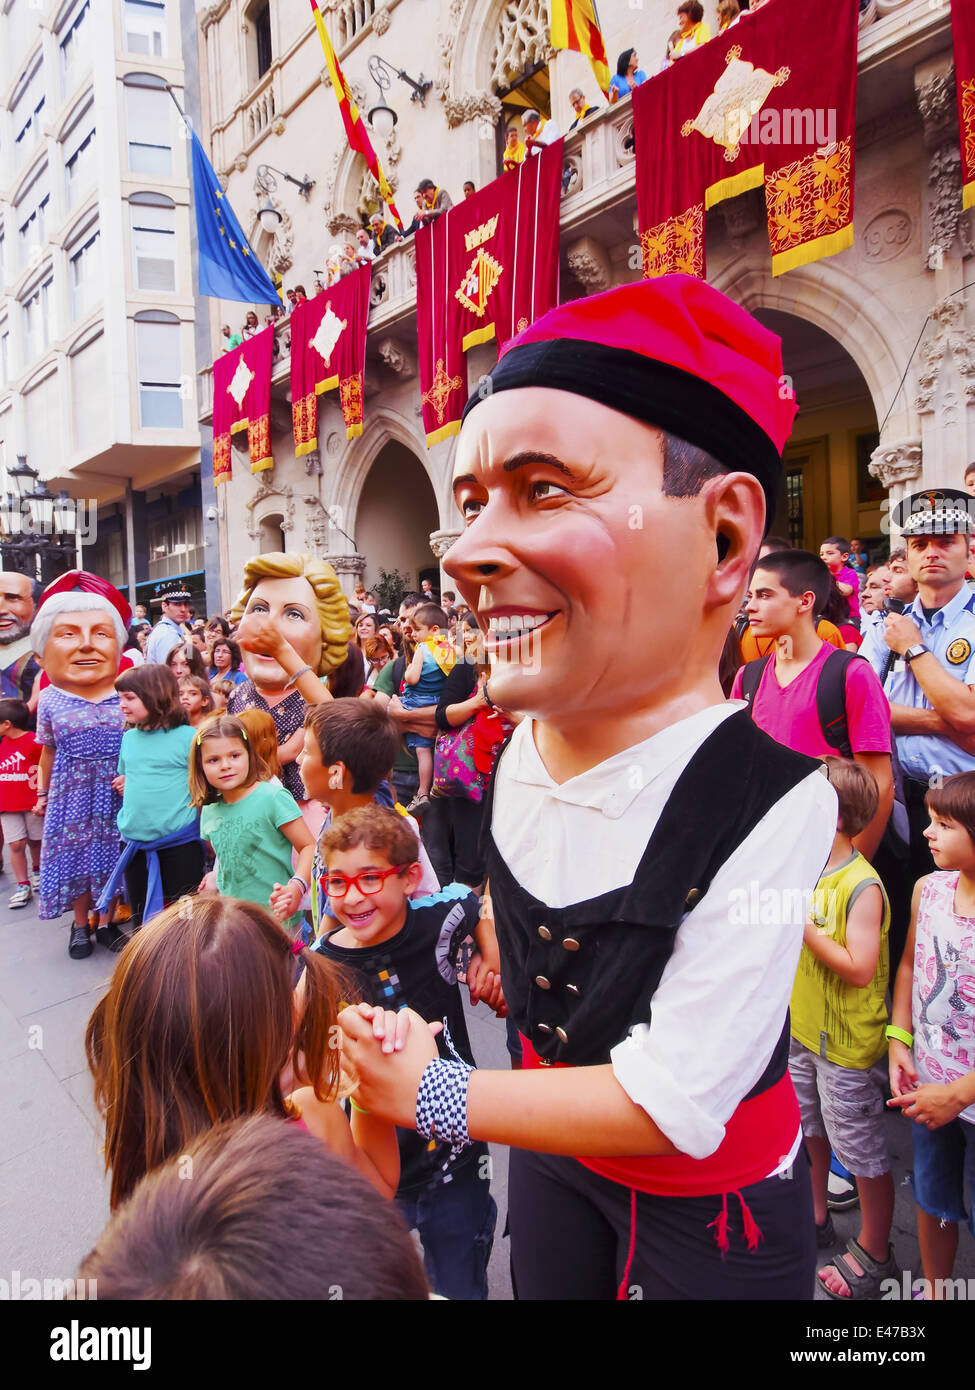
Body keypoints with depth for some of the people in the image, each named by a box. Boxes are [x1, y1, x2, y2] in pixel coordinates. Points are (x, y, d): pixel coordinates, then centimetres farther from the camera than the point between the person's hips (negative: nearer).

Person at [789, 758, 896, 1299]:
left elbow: (860, 969, -26)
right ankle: (815, 1220, 44)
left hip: (848, 1046, -8)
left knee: (863, 1154, 10)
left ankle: (874, 1255, 29)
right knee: (808, 1133, 23)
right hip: (803, 1031, 8)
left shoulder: (862, 886, -23)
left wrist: (802, 926, -27)